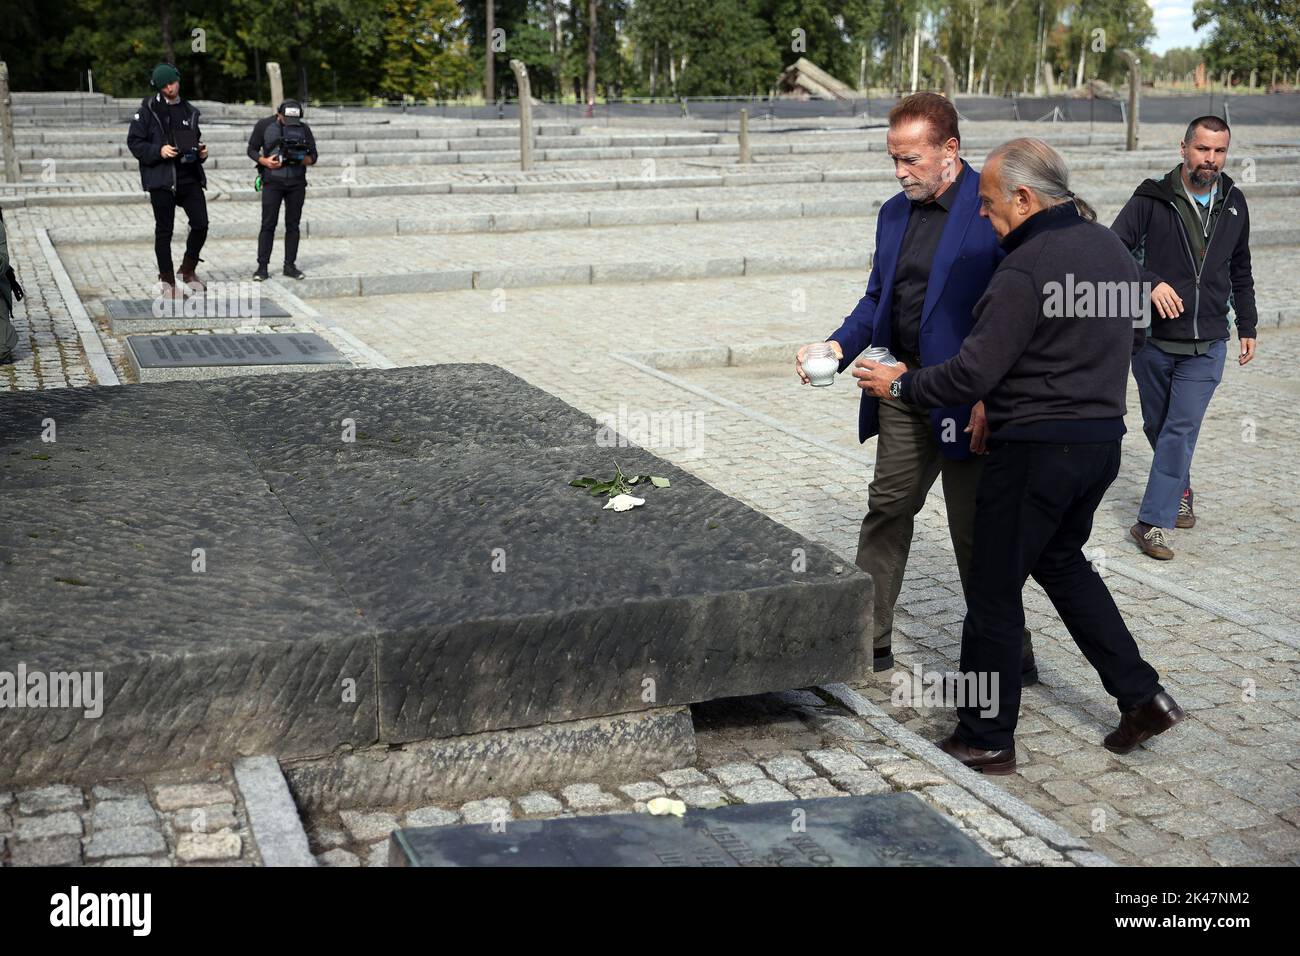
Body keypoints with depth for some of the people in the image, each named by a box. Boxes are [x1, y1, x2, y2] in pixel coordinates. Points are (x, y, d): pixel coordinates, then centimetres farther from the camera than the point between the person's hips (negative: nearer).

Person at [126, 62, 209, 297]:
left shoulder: (189, 110, 14)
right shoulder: (148, 109, -2)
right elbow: (134, 142, -3)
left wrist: (201, 152, 5)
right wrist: (158, 151, -17)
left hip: (190, 176, 4)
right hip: (161, 178, -4)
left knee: (201, 224, -5)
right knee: (164, 230, 3)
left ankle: (188, 270, 16)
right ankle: (168, 281, 13)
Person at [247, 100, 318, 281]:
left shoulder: (303, 129, 5)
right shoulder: (264, 125, 0)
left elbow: (313, 157, 7)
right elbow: (252, 150, 4)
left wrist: (301, 159, -14)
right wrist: (265, 161, -14)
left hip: (297, 184, 2)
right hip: (272, 182, -2)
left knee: (293, 225, 6)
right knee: (268, 225, -5)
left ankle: (290, 265, 13)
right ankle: (262, 267, -2)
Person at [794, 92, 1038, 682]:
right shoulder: (894, 213, 10)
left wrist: (993, 400, -20)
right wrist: (839, 346, -1)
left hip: (968, 399, -7)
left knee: (975, 531, 2)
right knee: (887, 508, 12)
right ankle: (868, 639, 25)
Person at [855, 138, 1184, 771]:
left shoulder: (1026, 270, -20)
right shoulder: (1114, 250, 8)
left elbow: (973, 373, -20)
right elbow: (1134, 335, 21)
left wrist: (900, 385, -6)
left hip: (1035, 450, -9)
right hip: (1104, 439, 9)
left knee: (995, 590, 3)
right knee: (1061, 560, 26)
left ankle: (986, 739, 13)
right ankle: (1141, 695, 23)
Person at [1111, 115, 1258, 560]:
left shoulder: (1234, 204, 6)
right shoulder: (1152, 199, -7)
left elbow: (1240, 273, 18)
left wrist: (1247, 327, 19)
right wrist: (1151, 283, -29)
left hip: (1207, 345, 1)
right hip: (1153, 339, -1)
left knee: (1182, 429, -7)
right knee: (1157, 425, 12)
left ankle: (1153, 521, -5)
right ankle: (1179, 493, 36)